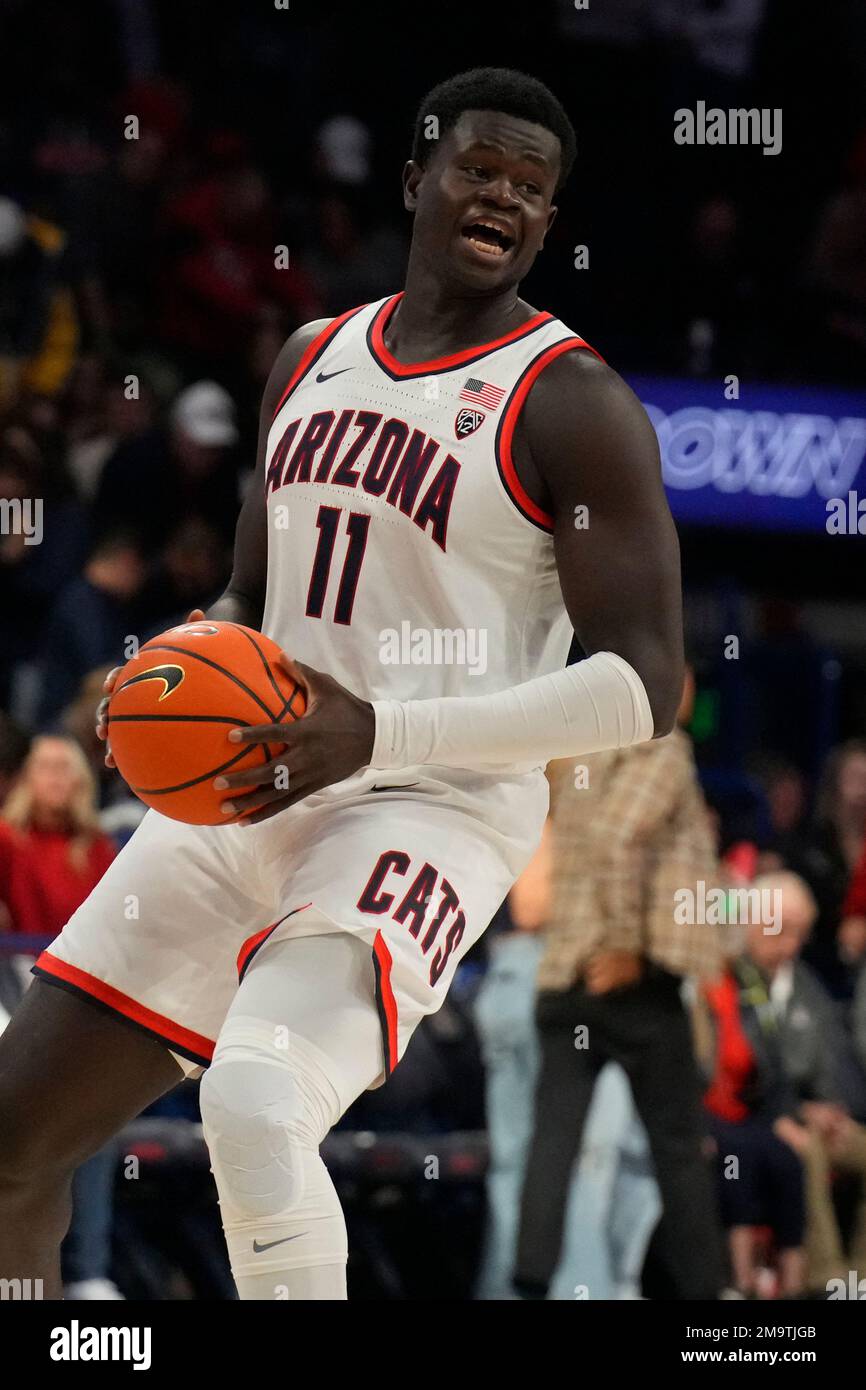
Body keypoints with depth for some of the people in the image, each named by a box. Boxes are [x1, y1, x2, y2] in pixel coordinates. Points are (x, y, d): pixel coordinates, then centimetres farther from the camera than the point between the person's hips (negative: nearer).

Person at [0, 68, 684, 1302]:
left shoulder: (571, 405, -8)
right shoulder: (313, 359, 13)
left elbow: (645, 682, -15)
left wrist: (384, 734, -23)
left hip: (426, 815, -7)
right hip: (245, 797, 7)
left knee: (256, 1106, -33)